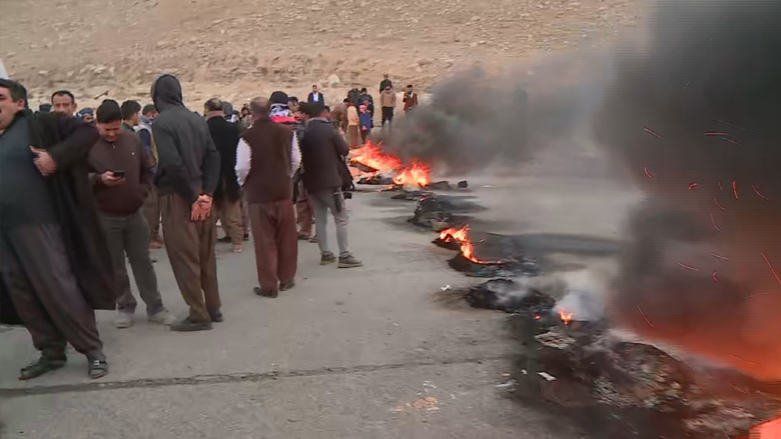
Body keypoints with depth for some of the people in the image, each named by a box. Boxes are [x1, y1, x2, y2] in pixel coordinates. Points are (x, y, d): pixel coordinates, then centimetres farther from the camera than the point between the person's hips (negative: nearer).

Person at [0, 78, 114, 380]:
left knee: (58, 289, -5)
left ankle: (93, 350, 6)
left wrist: (56, 157, -20)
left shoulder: (38, 126, -2)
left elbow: (87, 132, -10)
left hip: (36, 224, -7)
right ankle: (51, 352, 23)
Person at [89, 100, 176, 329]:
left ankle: (155, 307, 16)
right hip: (104, 216, -2)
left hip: (134, 213, 3)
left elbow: (146, 171, 13)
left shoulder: (133, 139, 2)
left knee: (142, 261, 8)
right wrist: (99, 179, -24)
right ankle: (125, 307, 23)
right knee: (115, 265, 7)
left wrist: (142, 193, 1)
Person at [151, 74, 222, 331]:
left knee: (184, 256, 1)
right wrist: (206, 193, -3)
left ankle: (199, 315, 5)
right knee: (205, 254, 14)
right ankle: (213, 308, 22)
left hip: (178, 196, -7)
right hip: (200, 195, 7)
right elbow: (213, 156, 2)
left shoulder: (161, 122, -11)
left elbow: (173, 164, -21)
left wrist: (192, 198, -14)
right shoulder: (197, 119, 8)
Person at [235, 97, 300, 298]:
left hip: (259, 193, -4)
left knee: (265, 240, 4)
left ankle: (269, 285, 9)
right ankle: (286, 278, 25)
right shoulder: (288, 132, -1)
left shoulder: (247, 137, -14)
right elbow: (296, 160, 5)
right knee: (286, 237, 14)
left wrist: (243, 184, 7)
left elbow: (242, 167, -14)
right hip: (284, 190, 4)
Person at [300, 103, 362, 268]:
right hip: (330, 179, -6)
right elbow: (345, 150, -6)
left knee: (319, 219, 11)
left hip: (312, 181, 6)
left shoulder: (304, 132, 4)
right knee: (341, 218, -1)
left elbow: (301, 156, 11)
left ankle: (325, 254, 15)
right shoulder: (328, 129, -9)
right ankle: (344, 256, -4)